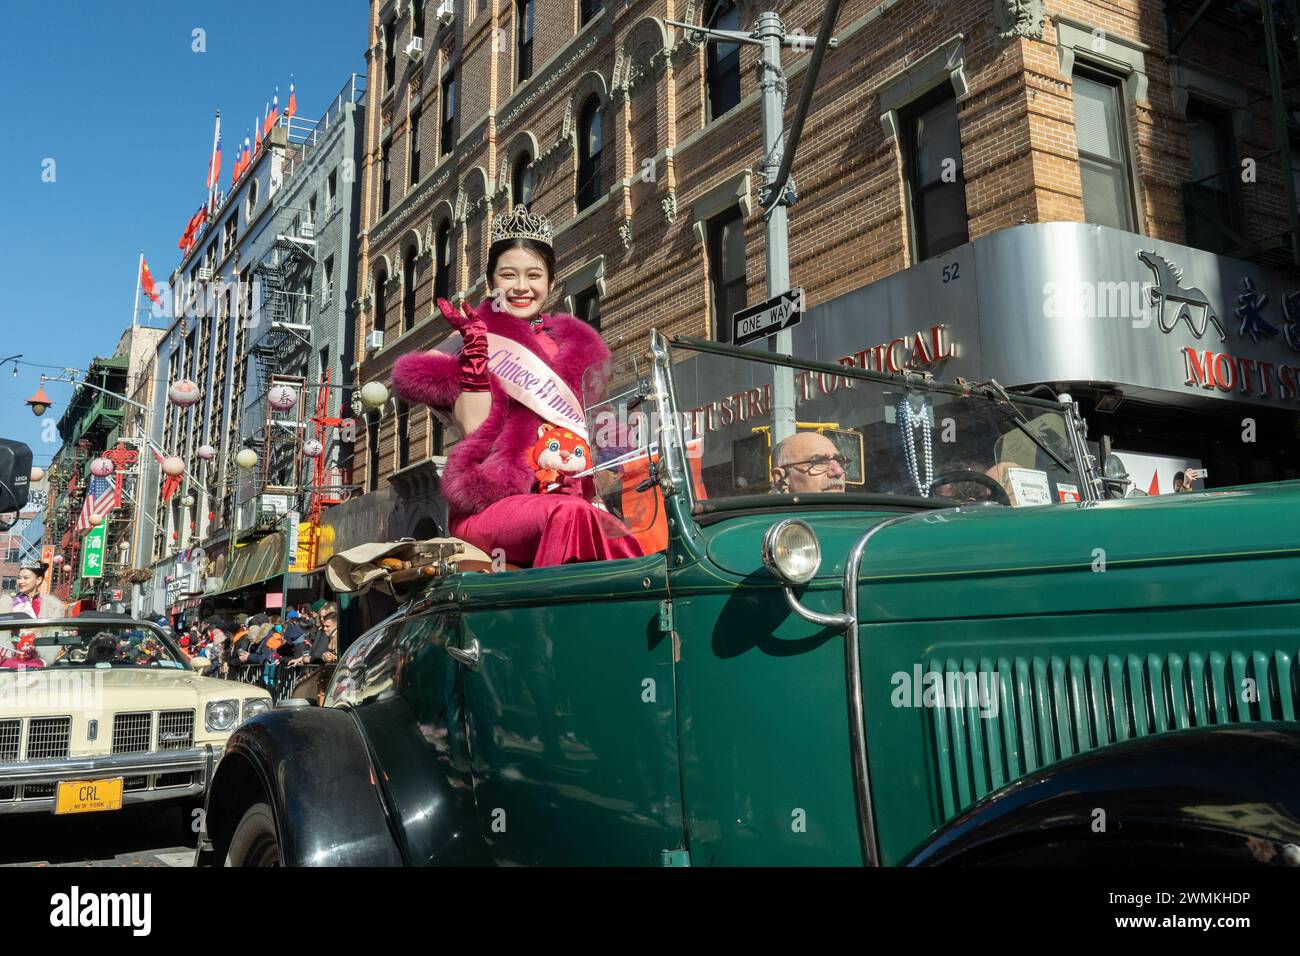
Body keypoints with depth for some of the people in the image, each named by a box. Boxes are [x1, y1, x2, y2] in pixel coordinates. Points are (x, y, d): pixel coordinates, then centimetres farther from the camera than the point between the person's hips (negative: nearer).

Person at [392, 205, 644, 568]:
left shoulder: (579, 345, 22)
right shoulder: (472, 343, 10)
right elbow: (475, 430, -5)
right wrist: (475, 349, -10)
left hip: (567, 494, 4)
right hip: (489, 507, -3)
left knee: (624, 546, -29)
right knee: (569, 515, -36)